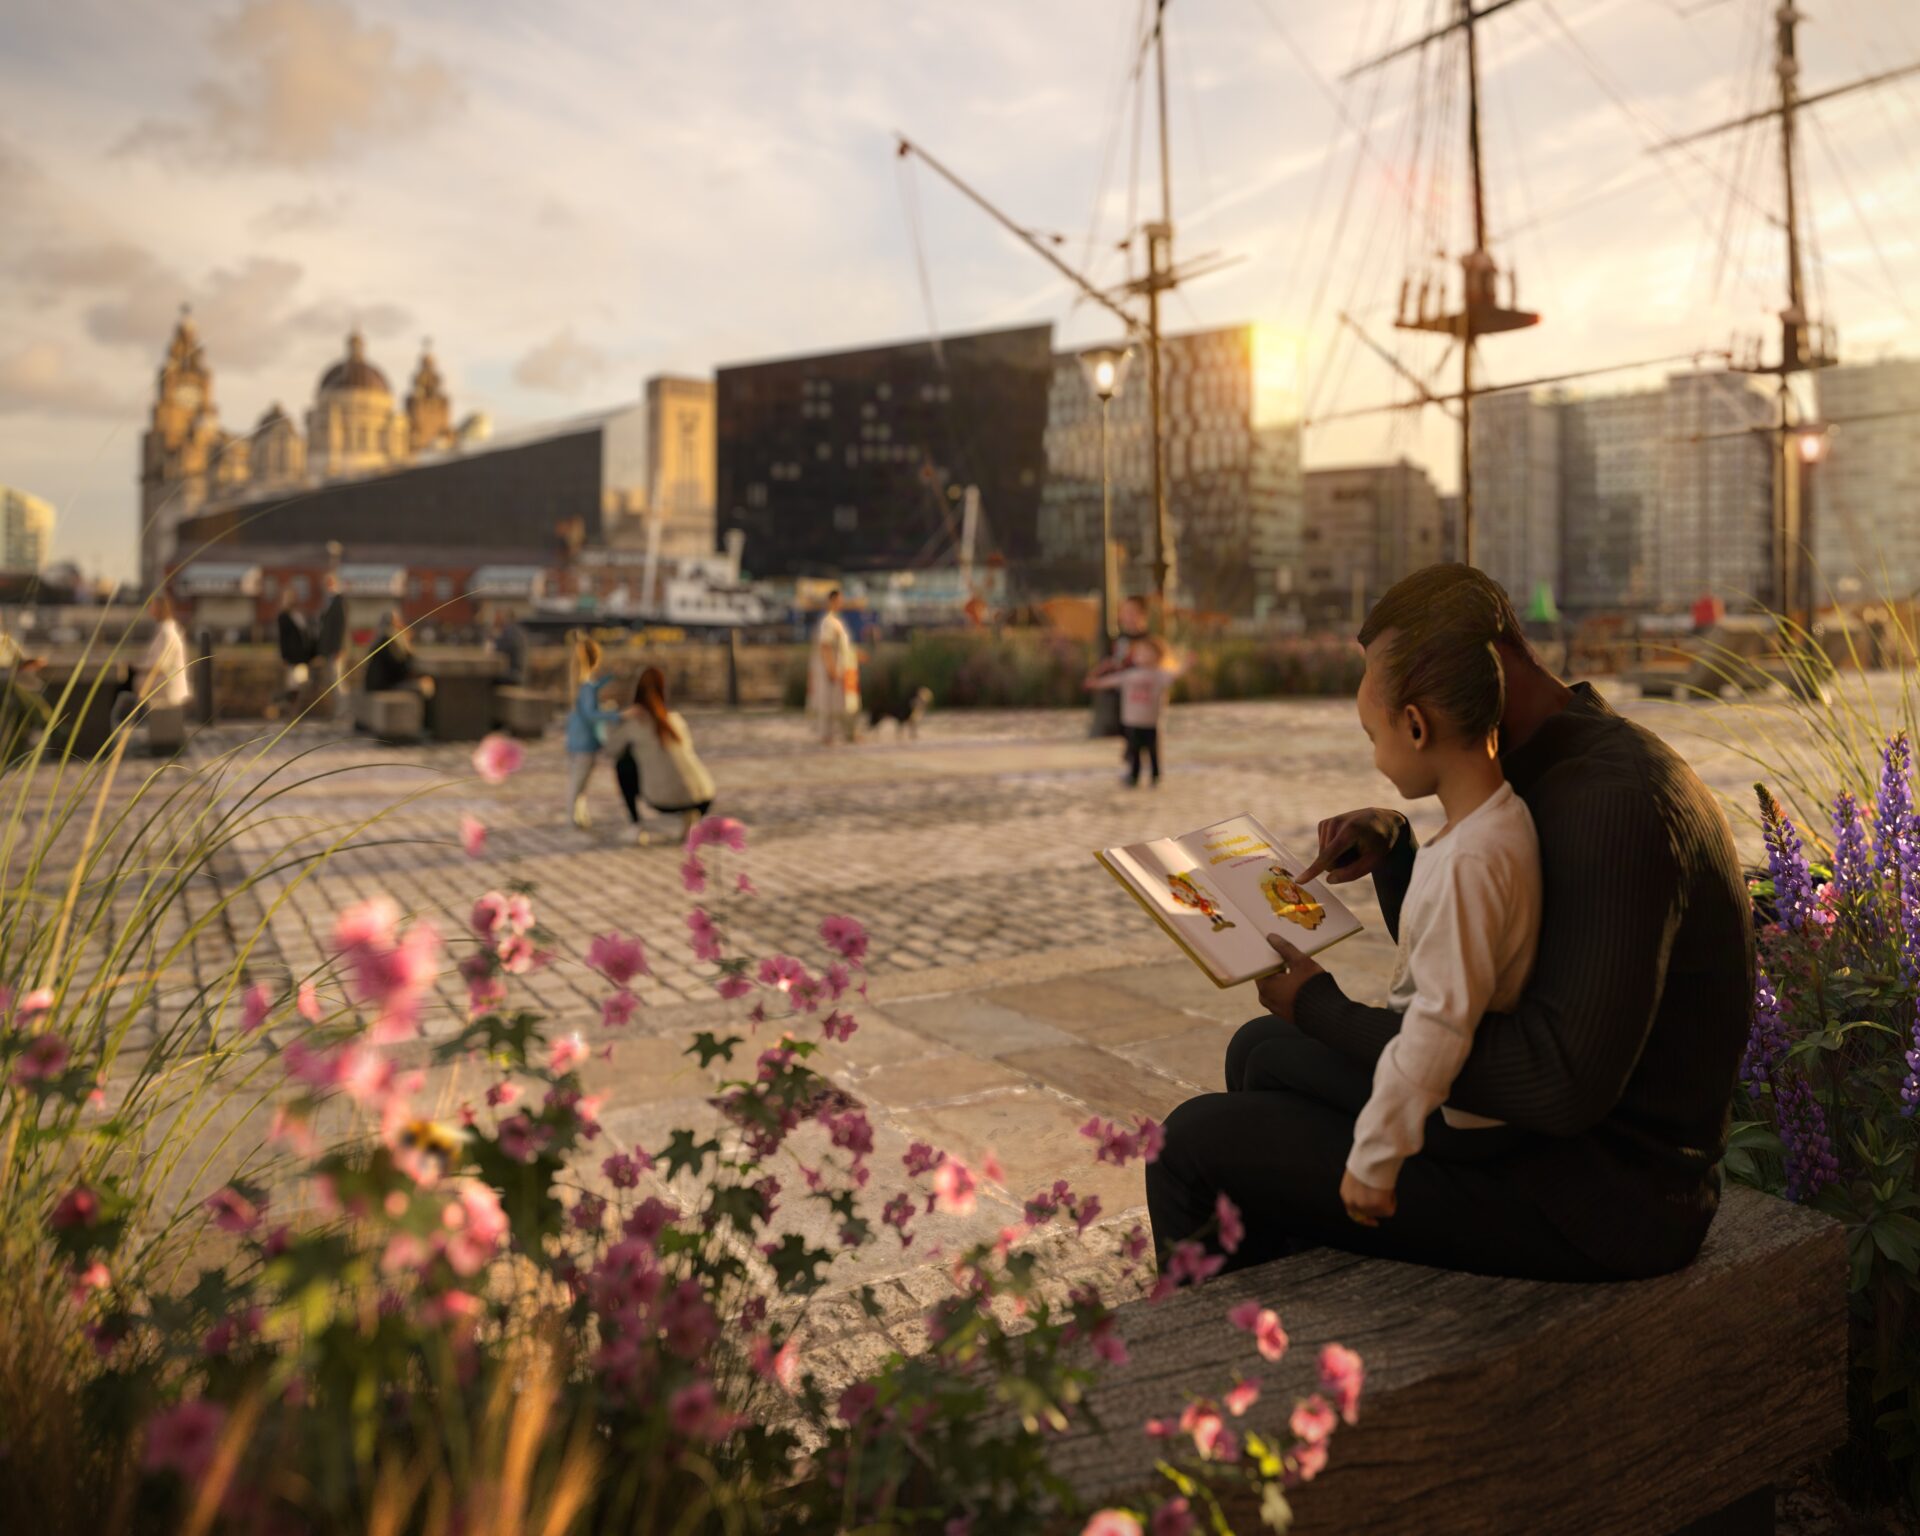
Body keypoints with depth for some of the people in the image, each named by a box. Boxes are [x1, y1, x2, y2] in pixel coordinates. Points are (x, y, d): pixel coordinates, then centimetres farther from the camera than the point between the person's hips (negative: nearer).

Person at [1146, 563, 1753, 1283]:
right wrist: (1394, 848, -2)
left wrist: (1324, 1011, -22)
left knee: (1198, 1142, -12)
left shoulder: (1613, 799, -24)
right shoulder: (1552, 773, 8)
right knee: (1262, 1051, 18)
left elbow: (1564, 1084, -31)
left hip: (1601, 1195, -10)